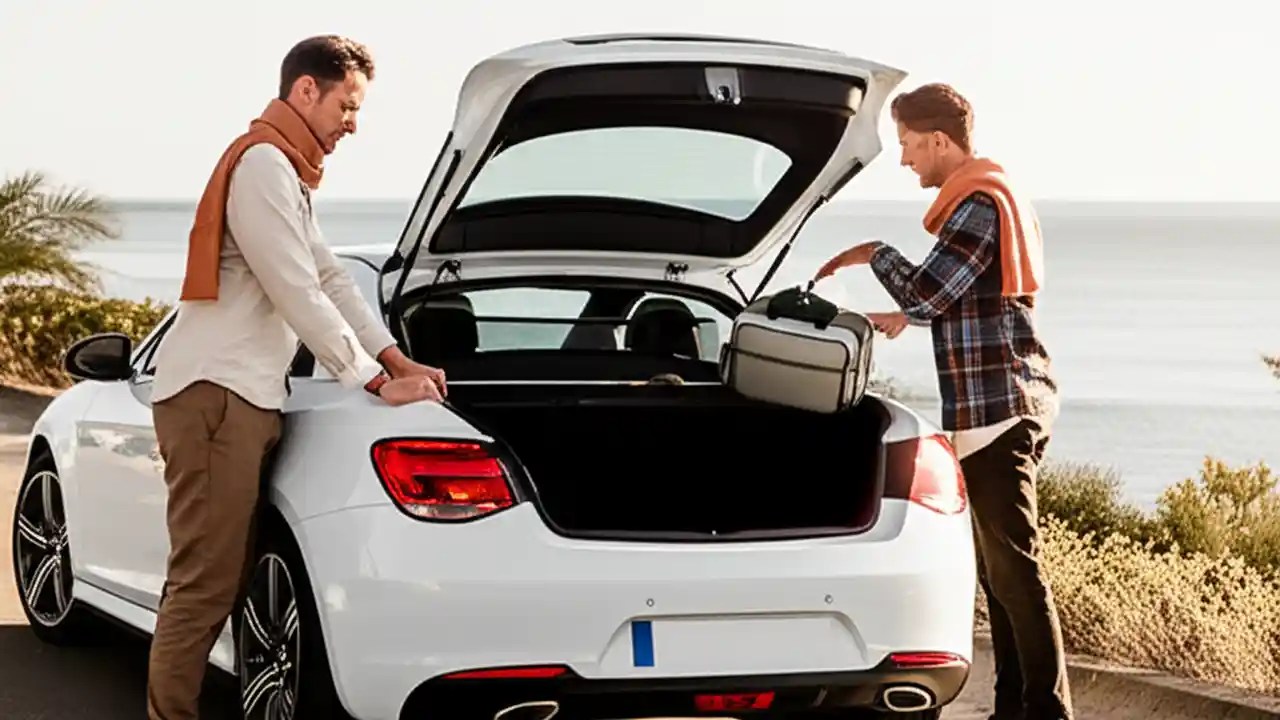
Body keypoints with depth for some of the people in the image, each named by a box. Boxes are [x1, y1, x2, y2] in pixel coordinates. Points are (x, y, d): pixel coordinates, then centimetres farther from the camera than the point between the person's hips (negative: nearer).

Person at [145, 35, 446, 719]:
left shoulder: (284, 171, 23)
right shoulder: (262, 163, -10)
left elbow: (331, 279, 23)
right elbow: (299, 295, -15)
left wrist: (398, 360, 12)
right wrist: (377, 382, -10)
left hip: (240, 397, 10)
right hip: (214, 393, -10)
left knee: (222, 580, 9)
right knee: (203, 585, -12)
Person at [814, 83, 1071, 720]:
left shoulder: (978, 204, -14)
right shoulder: (995, 195, 18)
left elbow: (925, 292, -17)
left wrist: (874, 255, -2)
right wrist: (907, 314, 24)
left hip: (996, 406, -11)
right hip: (1007, 403, 11)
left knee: (1013, 567, -10)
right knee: (999, 567, 13)